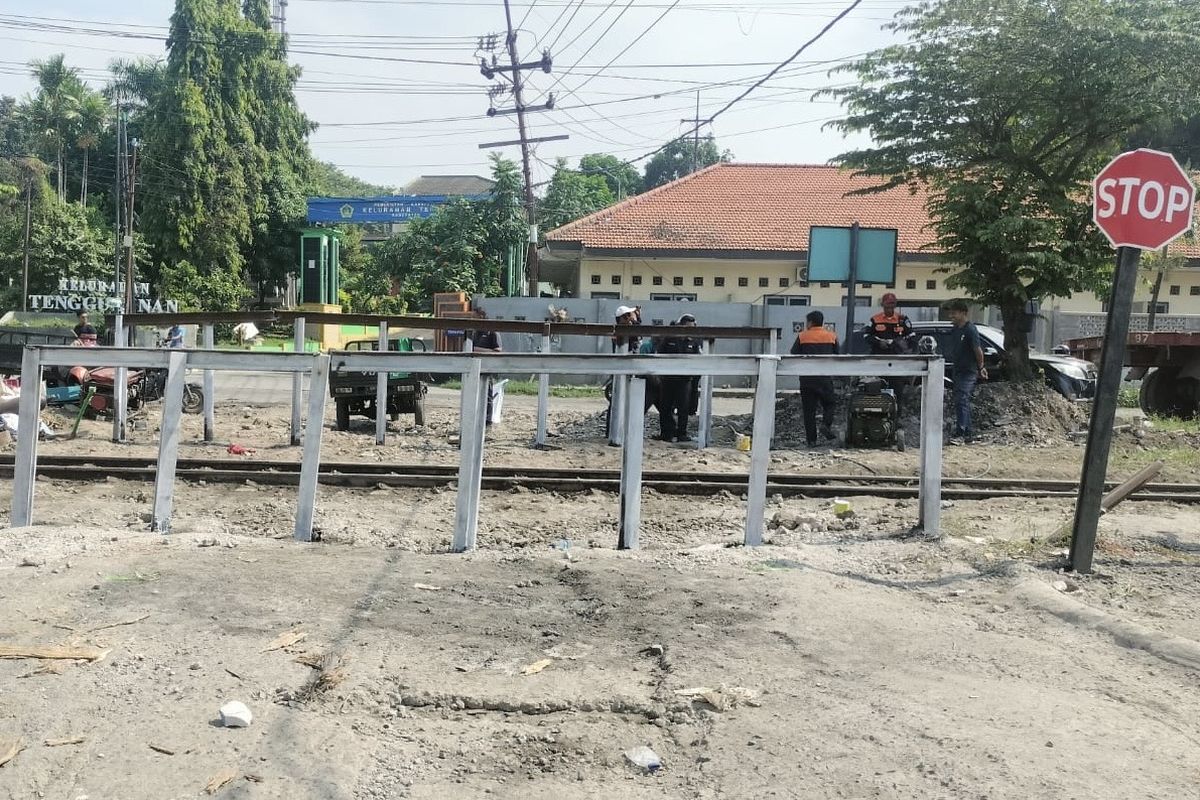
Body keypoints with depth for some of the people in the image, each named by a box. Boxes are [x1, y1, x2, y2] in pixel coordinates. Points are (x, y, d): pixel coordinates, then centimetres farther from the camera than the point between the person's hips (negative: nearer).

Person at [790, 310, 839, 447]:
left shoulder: (802, 337, 0)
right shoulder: (832, 336, 5)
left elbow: (794, 355, -1)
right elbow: (836, 356, 12)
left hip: (806, 378, 0)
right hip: (825, 377, 0)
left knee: (809, 409, 4)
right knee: (829, 403, 15)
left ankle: (811, 439, 2)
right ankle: (826, 424, -11)